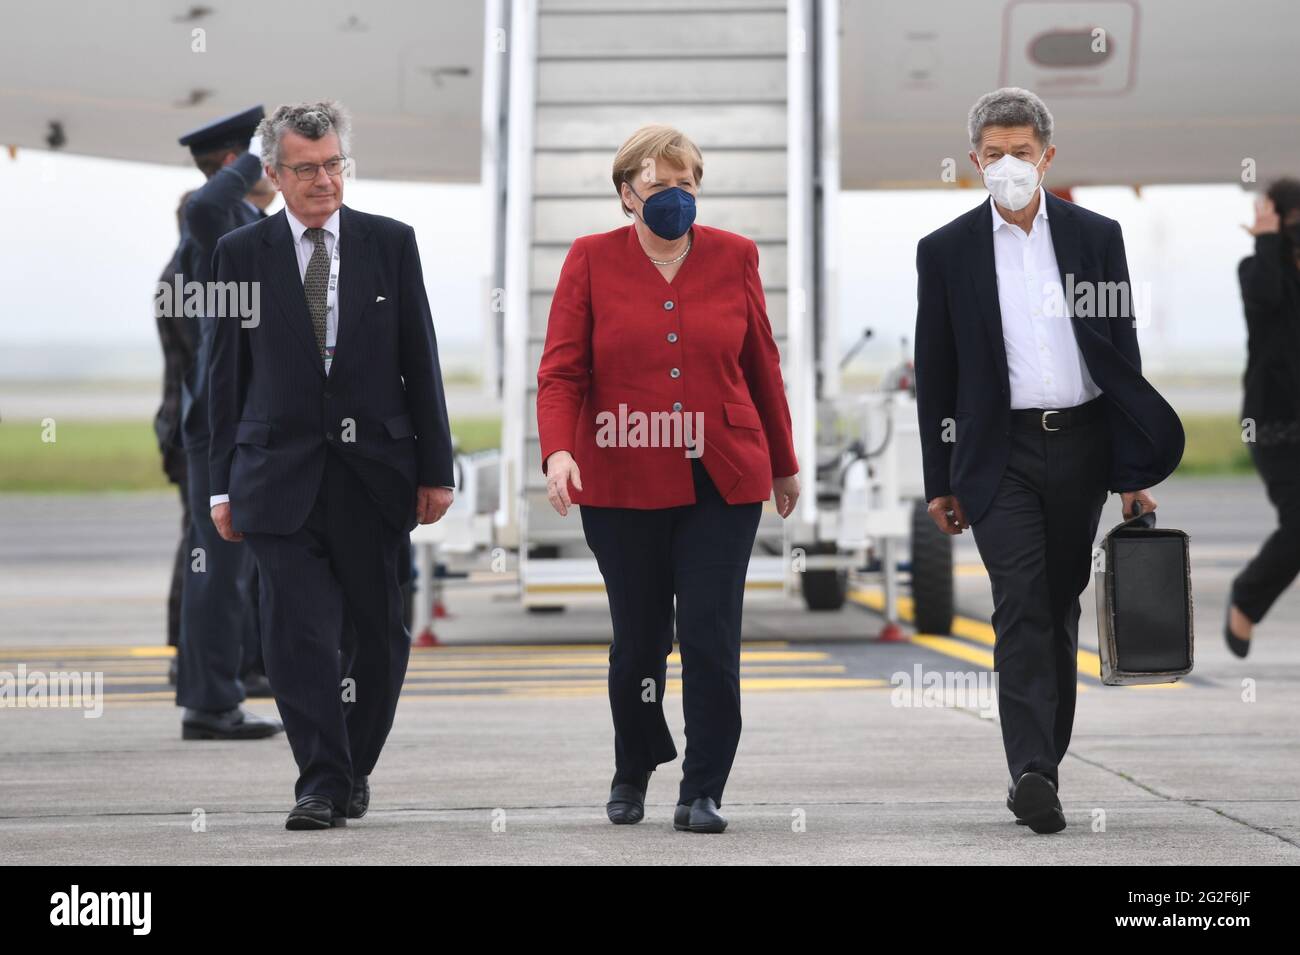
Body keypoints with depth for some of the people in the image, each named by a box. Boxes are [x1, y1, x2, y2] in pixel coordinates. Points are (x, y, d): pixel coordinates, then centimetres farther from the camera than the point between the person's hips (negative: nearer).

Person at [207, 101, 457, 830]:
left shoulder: (391, 243, 5)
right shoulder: (243, 252, 4)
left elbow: (421, 361, 5)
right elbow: (227, 374, 7)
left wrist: (436, 468, 1)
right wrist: (223, 482, 3)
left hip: (374, 471, 1)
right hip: (281, 475, -1)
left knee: (377, 635, 7)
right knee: (299, 634, -8)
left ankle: (354, 768, 25)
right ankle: (322, 784, -3)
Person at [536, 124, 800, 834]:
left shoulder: (733, 256, 6)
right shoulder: (591, 260, 1)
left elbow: (761, 365, 13)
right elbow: (560, 371, -3)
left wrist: (784, 461, 19)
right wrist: (559, 450, -19)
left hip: (722, 482, 1)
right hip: (624, 483, 0)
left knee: (711, 637, -7)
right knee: (637, 639, 7)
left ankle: (702, 792, 3)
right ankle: (633, 772, 32)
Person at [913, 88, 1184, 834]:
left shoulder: (1097, 237, 5)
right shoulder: (947, 251, 2)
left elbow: (1123, 354, 6)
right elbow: (935, 374, 5)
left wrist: (1133, 471, 3)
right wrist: (940, 481, 3)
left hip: (1080, 445, 2)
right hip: (1000, 452, -2)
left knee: (1061, 607, 10)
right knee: (1021, 606, -12)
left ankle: (1045, 759, 21)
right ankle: (1033, 772, -20)